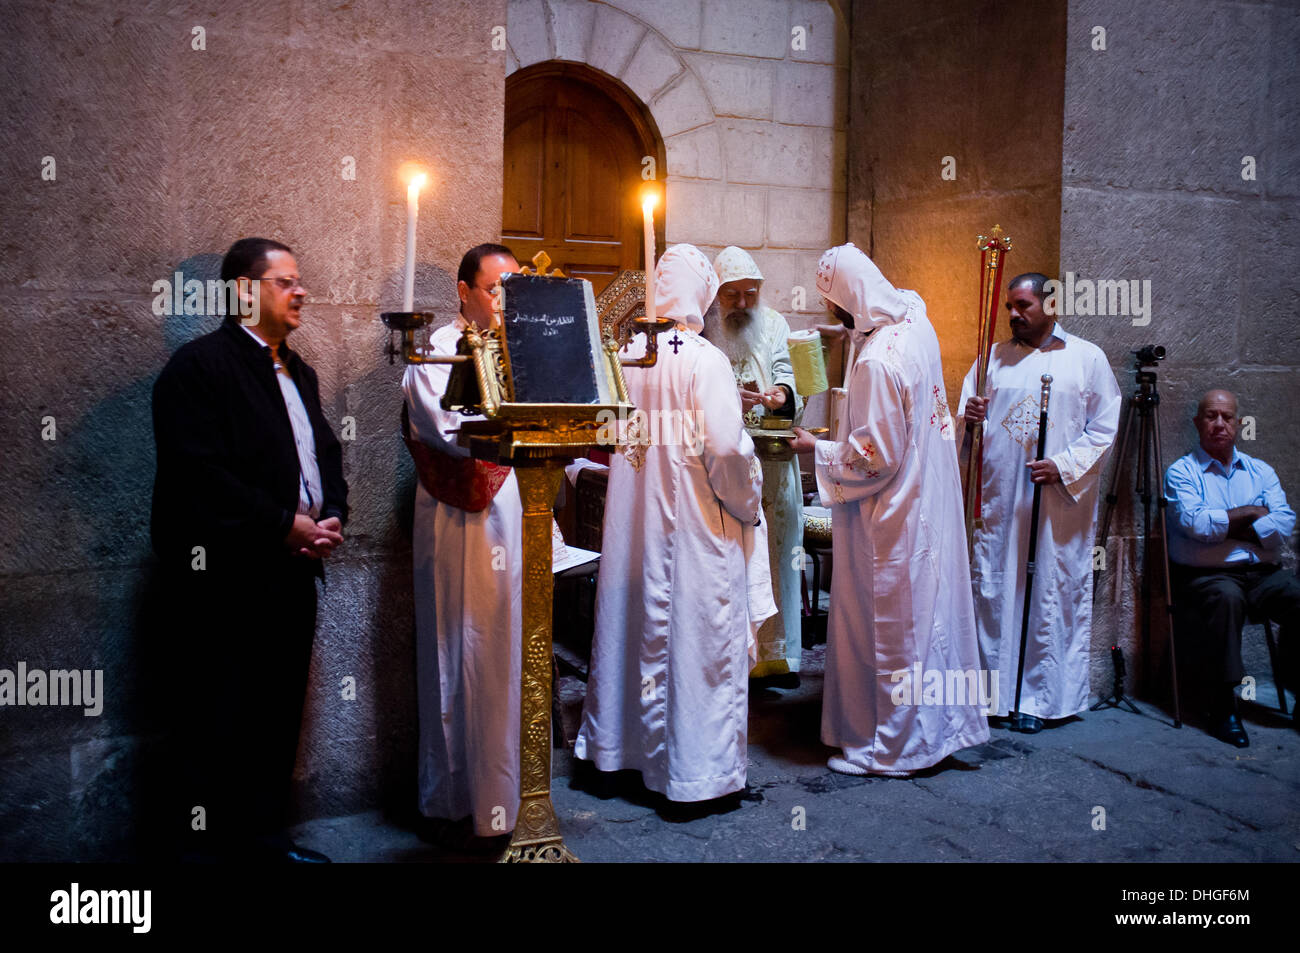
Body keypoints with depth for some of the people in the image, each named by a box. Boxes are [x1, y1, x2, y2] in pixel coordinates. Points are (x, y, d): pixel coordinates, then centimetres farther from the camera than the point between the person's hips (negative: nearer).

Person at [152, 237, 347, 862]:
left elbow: (326, 453, 21)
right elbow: (200, 474, -18)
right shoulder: (199, 366, -8)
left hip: (293, 572, 8)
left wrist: (331, 517, 1)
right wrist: (285, 524, -16)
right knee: (224, 723, 0)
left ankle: (264, 833, 28)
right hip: (230, 581, -8)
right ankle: (208, 843, 15)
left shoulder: (298, 373, 19)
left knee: (279, 715, 14)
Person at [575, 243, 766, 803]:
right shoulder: (704, 359, -16)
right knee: (698, 636, 3)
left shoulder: (626, 353, 2)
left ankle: (616, 743, 32)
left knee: (633, 622, 17)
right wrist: (748, 505, -5)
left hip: (633, 519, 6)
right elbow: (725, 448, -20)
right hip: (695, 524, -6)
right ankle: (697, 768, 12)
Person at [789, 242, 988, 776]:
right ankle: (936, 721, 33)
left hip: (892, 515, -9)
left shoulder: (876, 362, -26)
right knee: (926, 611, 19)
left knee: (888, 624, 3)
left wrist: (817, 450, -10)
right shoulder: (915, 321, 2)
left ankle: (891, 746, 15)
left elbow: (875, 457, -23)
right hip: (930, 493, 9)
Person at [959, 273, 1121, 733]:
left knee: (1051, 595, 1)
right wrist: (969, 417, -11)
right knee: (992, 590, 3)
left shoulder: (1087, 358, 4)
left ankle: (1038, 698, 11)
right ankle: (990, 689, 13)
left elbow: (1105, 428, 2)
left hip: (1059, 501, -2)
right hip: (998, 499, 3)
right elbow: (966, 415, 13)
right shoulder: (994, 357, 12)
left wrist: (1063, 466, -11)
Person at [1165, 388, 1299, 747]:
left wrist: (1226, 527, -9)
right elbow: (1195, 523, -14)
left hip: (1262, 573, 4)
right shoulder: (1181, 471, 5)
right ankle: (1223, 705, -25)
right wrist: (1250, 513, -2)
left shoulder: (1261, 471, 17)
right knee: (1226, 597, -36)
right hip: (1205, 575, -4)